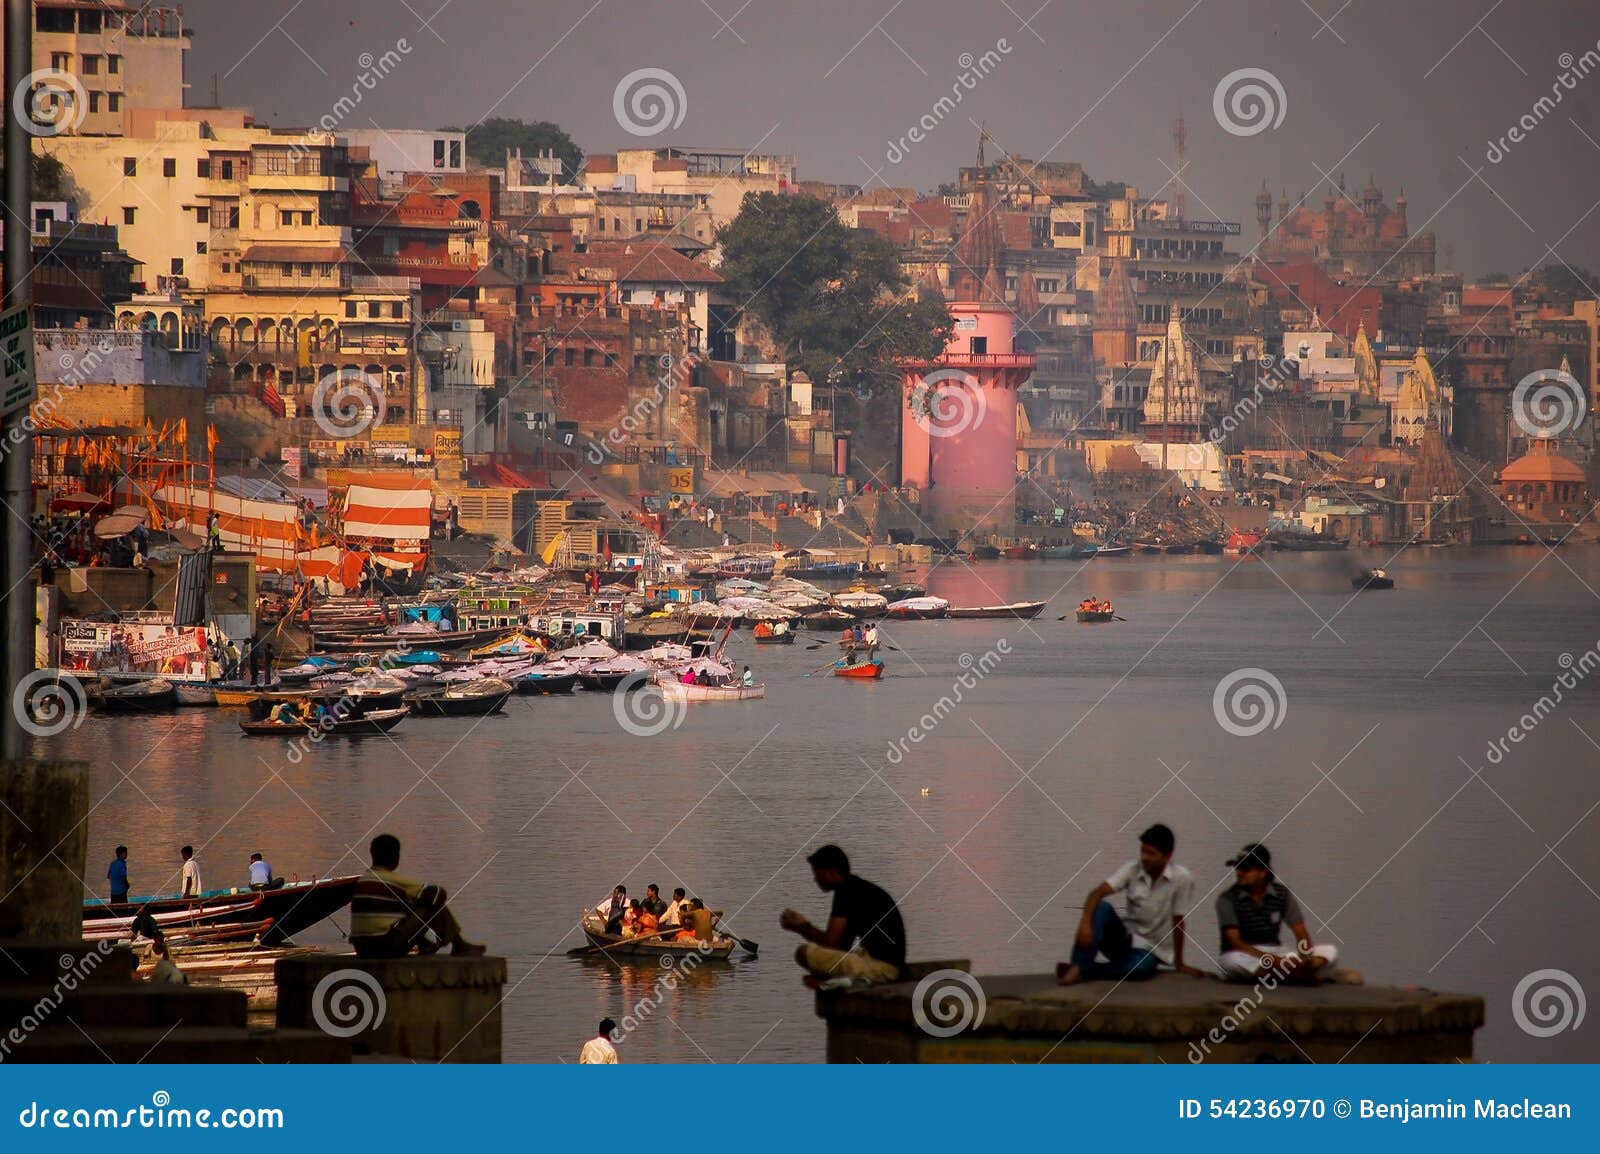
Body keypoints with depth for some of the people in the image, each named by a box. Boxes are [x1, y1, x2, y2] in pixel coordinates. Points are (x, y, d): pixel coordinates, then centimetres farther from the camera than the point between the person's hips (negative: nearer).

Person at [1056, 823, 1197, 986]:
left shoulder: (1182, 878, -16)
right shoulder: (1132, 870, -8)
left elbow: (1178, 923, -11)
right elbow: (1097, 893, -20)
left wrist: (1179, 964, -5)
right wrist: (1085, 923, -38)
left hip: (1151, 949, -3)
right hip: (1125, 941, 3)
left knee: (1142, 967, -40)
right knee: (1102, 907, -27)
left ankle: (1084, 970, -26)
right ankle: (1078, 967, -32)